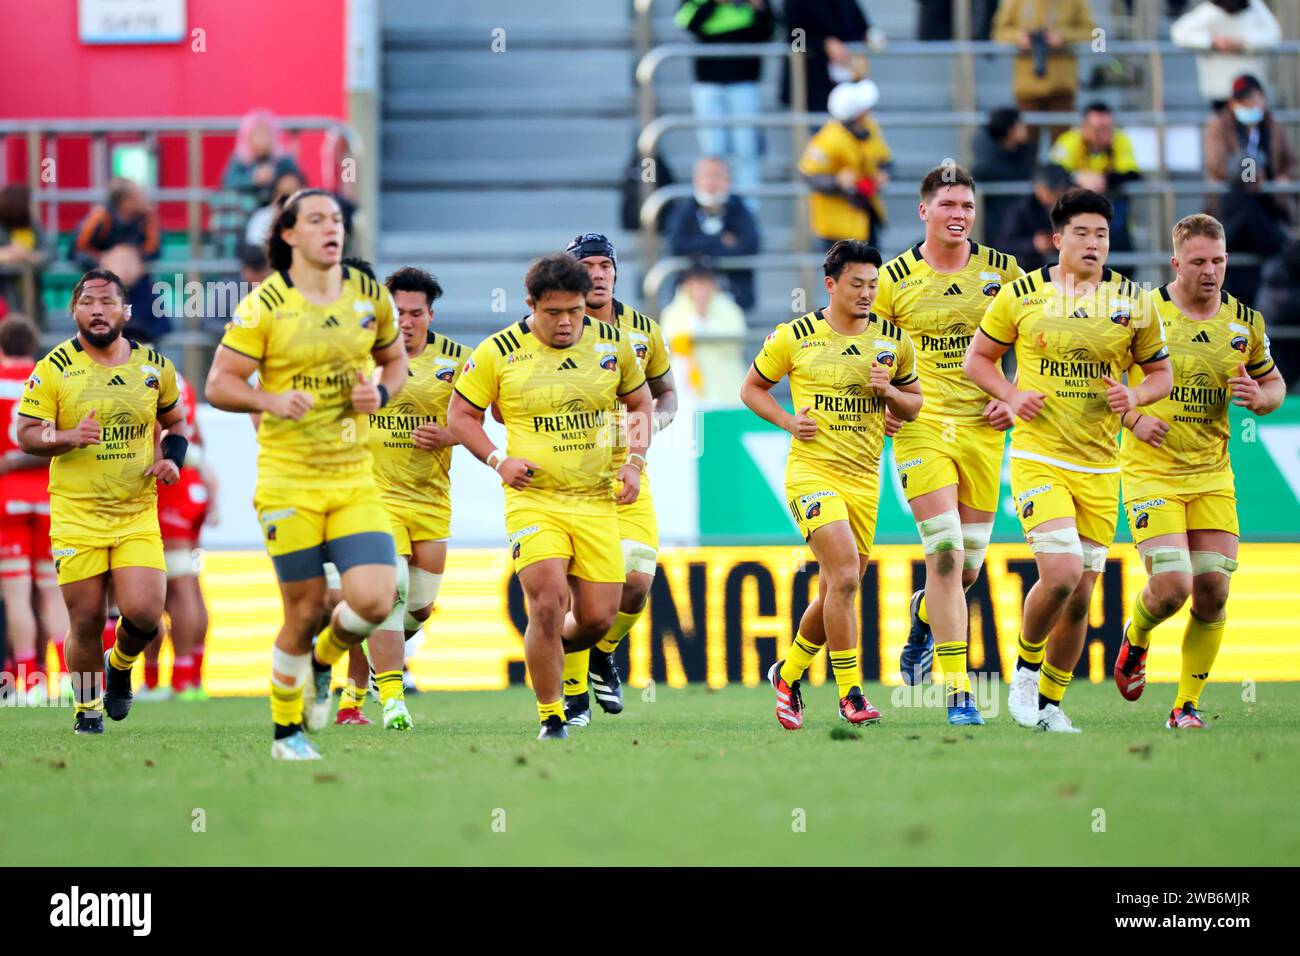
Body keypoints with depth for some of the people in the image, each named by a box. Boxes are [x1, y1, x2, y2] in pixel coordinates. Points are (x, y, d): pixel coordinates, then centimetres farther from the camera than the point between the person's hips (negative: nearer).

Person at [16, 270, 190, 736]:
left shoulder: (154, 366, 6)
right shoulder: (53, 369, -4)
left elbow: (175, 422, 21)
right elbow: (25, 435, -3)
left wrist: (172, 458, 1)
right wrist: (68, 438, -22)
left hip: (139, 516, 2)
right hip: (76, 517, -2)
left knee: (144, 614, -12)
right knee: (86, 622, 0)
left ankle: (121, 665, 22)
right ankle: (87, 707, 24)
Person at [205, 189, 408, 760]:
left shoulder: (369, 296, 5)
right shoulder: (264, 306, -7)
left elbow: (394, 359, 20)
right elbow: (218, 384, -5)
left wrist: (381, 393, -2)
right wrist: (271, 401, -23)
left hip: (355, 477, 3)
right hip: (287, 481, -3)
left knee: (374, 600, -12)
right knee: (305, 610, -2)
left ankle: (323, 661, 23)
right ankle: (286, 731, 18)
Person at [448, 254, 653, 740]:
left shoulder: (612, 343, 2)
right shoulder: (499, 352, -6)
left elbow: (639, 402, 18)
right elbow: (461, 414, 3)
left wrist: (635, 462, 4)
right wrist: (498, 461, -11)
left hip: (598, 500, 3)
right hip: (533, 497, -3)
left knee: (598, 619, 1)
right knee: (548, 604, -19)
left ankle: (546, 650, 37)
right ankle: (550, 719, -5)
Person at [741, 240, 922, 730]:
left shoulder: (893, 341, 6)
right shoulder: (793, 337, -3)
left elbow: (915, 404, 15)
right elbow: (752, 387, 9)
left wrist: (890, 392, -7)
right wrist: (789, 421, -7)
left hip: (865, 481, 5)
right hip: (811, 472, -5)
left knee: (836, 593, 10)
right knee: (844, 575, -21)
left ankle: (788, 672, 35)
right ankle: (850, 693, -14)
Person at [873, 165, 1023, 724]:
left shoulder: (1002, 271, 3)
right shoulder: (894, 279, -1)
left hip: (983, 428, 3)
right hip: (921, 428, -3)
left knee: (968, 566, 6)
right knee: (946, 556, -14)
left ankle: (924, 616, 43)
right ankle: (958, 691, -12)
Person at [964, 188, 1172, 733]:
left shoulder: (1133, 303, 3)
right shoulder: (1020, 295, -1)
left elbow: (1161, 373, 13)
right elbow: (978, 357, 10)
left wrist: (1135, 397, -8)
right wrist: (1012, 395, -8)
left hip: (1100, 468, 3)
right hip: (1038, 458, -3)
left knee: (1080, 597, 6)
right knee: (1061, 572, -20)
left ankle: (1050, 703, 23)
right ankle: (1026, 668, 6)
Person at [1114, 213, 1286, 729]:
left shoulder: (1245, 323, 3)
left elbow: (1275, 383, 17)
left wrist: (1258, 397, -6)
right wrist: (1132, 418, -15)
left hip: (1213, 474, 4)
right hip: (1151, 472, -4)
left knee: (1213, 592, -3)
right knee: (1173, 585, -16)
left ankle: (1187, 706, 11)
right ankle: (1135, 637, 20)